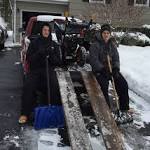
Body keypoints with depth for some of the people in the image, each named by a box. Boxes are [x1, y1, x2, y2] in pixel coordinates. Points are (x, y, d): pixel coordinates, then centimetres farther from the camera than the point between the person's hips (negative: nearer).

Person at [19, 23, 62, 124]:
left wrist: (51, 55, -10)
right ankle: (25, 114, -20)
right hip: (35, 70, 0)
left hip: (49, 70, 1)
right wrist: (39, 53, -14)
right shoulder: (34, 43, 10)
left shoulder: (54, 45, 14)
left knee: (55, 86, -30)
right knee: (28, 86, -28)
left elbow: (58, 62, 10)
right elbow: (29, 58, 3)